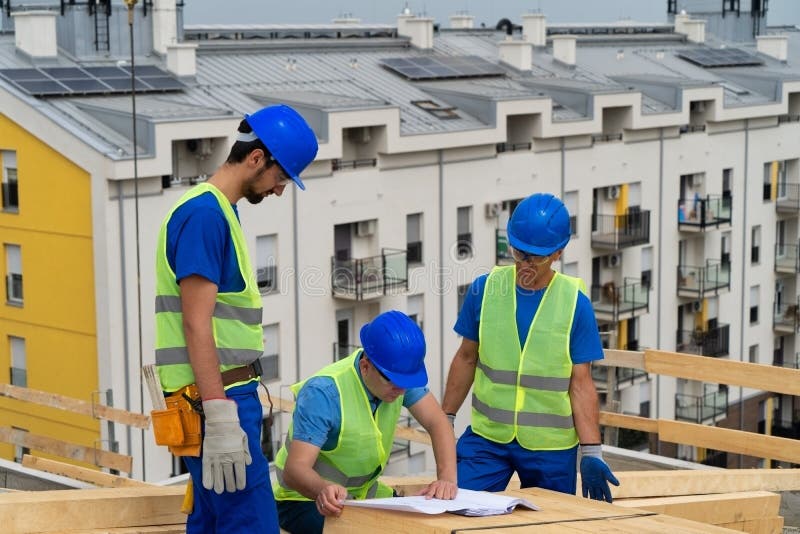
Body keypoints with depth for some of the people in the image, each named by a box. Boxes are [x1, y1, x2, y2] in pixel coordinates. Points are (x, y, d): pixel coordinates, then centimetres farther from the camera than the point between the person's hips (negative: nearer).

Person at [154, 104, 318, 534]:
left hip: (224, 395, 10)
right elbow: (196, 325, -19)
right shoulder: (205, 213, -13)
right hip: (218, 398, -10)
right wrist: (220, 419, -22)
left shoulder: (220, 212, 17)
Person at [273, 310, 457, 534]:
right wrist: (325, 489, -55)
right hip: (307, 499, -6)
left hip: (366, 494, 6)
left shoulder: (400, 375, -10)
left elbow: (437, 423, -12)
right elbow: (294, 468, -33)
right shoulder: (322, 393, -27)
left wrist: (447, 477, -31)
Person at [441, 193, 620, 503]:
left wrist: (591, 453, -8)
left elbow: (581, 384, -4)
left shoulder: (575, 303, -6)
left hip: (551, 446, -1)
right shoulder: (485, 289, -2)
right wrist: (445, 419, 12)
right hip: (486, 438, 1)